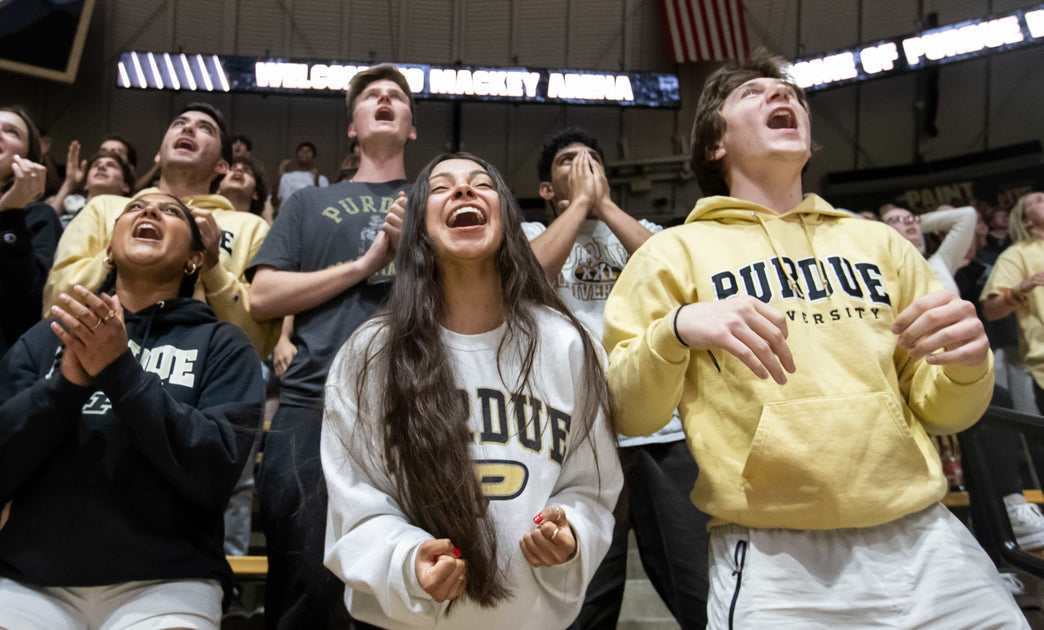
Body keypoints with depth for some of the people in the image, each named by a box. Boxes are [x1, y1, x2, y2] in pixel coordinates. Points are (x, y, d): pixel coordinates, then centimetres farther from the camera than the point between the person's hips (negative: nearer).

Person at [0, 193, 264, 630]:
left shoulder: (221, 344, 5)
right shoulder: (47, 337, 12)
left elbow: (215, 476, -8)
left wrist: (121, 371, -15)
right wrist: (65, 383, -11)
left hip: (165, 581, -1)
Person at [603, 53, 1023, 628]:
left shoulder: (879, 242, 13)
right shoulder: (675, 250, 4)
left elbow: (939, 411, 15)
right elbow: (628, 415, -2)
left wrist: (966, 365, -9)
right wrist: (676, 330, -21)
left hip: (924, 536, 4)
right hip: (771, 557, -3)